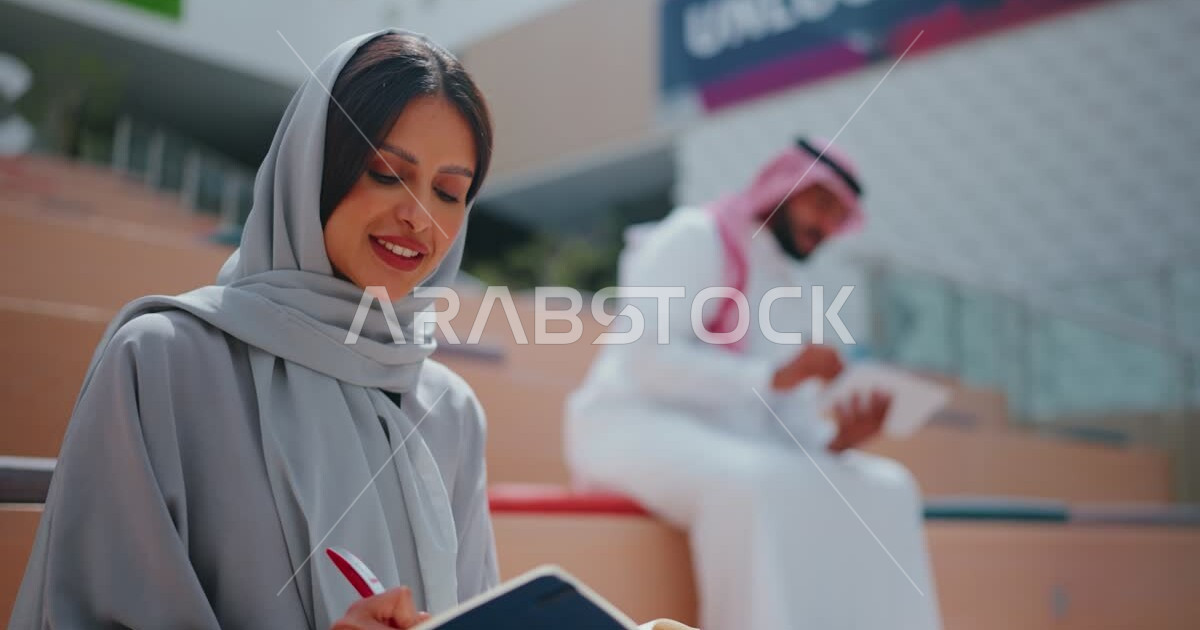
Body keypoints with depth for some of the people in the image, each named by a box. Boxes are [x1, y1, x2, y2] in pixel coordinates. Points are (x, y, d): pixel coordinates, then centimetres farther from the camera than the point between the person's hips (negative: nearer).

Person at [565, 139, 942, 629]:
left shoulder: (793, 299, 18)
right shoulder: (695, 236, -3)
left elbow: (794, 426, 11)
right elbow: (647, 359, -17)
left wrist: (839, 439, -12)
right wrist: (772, 378, -25)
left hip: (731, 447, 7)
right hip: (637, 426, -7)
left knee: (886, 489, -15)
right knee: (761, 487, -37)